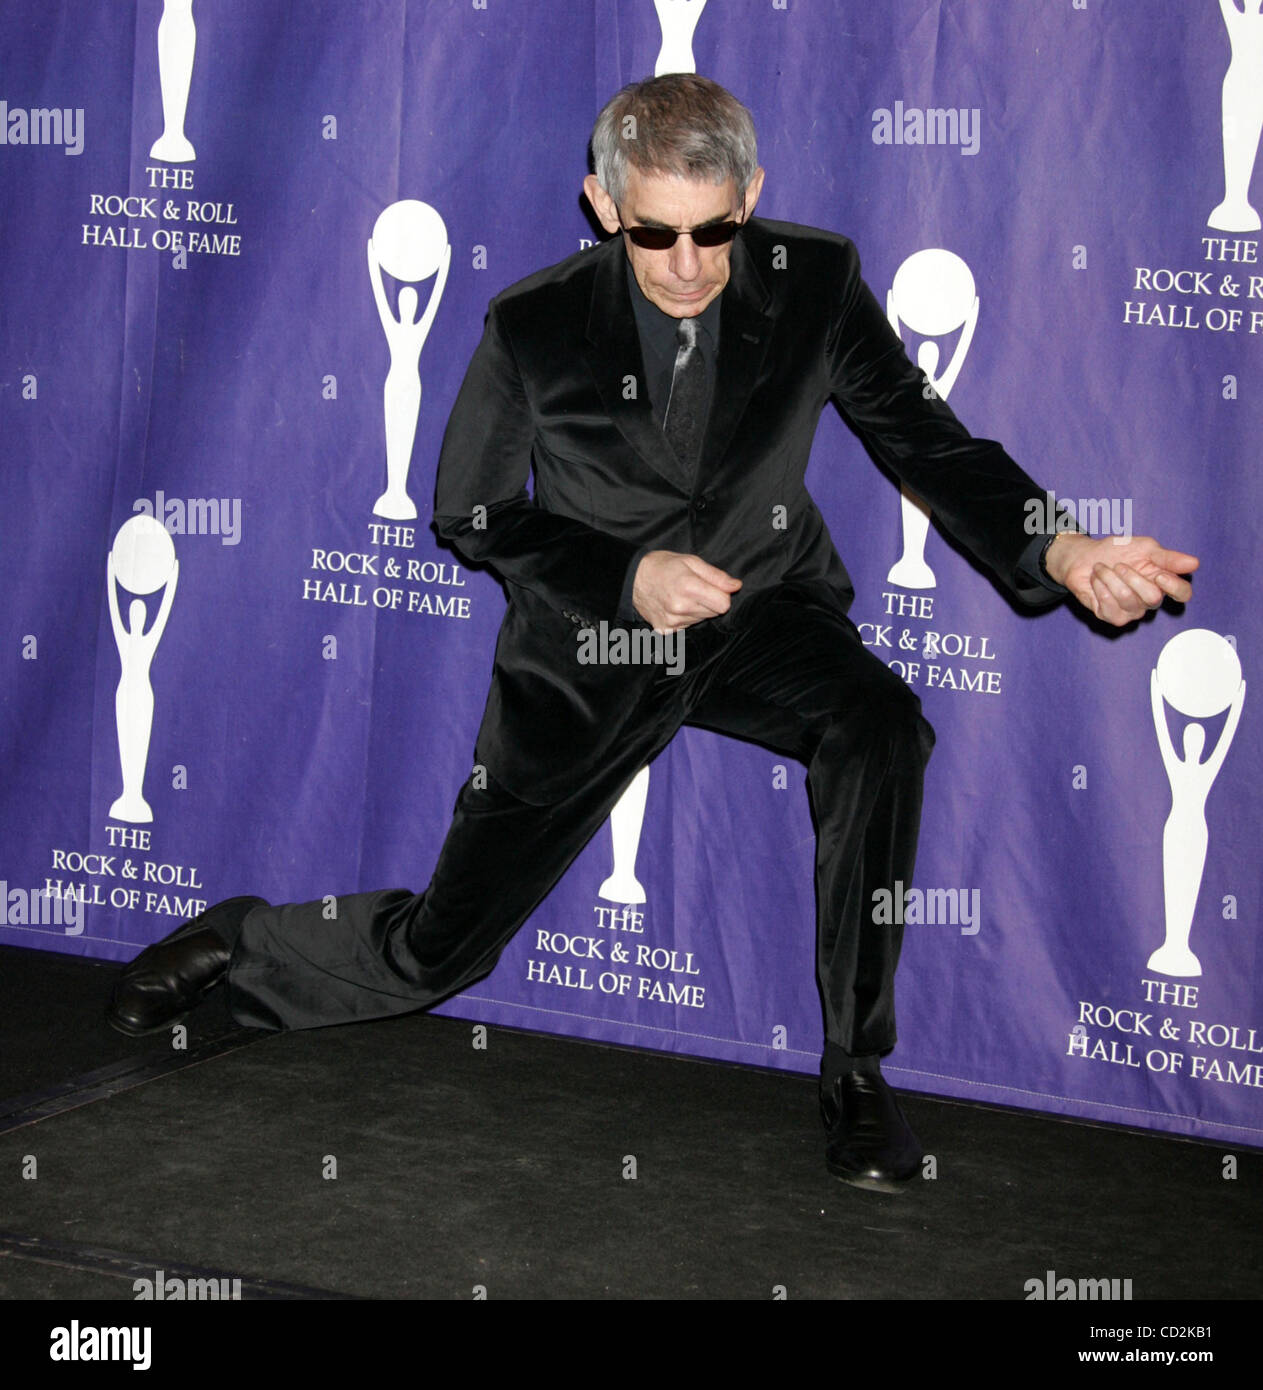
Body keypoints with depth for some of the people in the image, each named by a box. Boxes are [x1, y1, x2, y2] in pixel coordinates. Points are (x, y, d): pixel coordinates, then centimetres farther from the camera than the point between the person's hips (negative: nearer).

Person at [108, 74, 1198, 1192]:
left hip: (763, 612, 1)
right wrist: (626, 578, -18)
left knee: (878, 724, -34)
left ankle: (857, 1068, -19)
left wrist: (1060, 552, -27)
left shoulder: (816, 284, -9)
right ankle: (238, 942, 32)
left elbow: (929, 442, -9)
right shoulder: (535, 326, -12)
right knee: (440, 949, -1)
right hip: (591, 641, -1)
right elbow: (470, 514, -2)